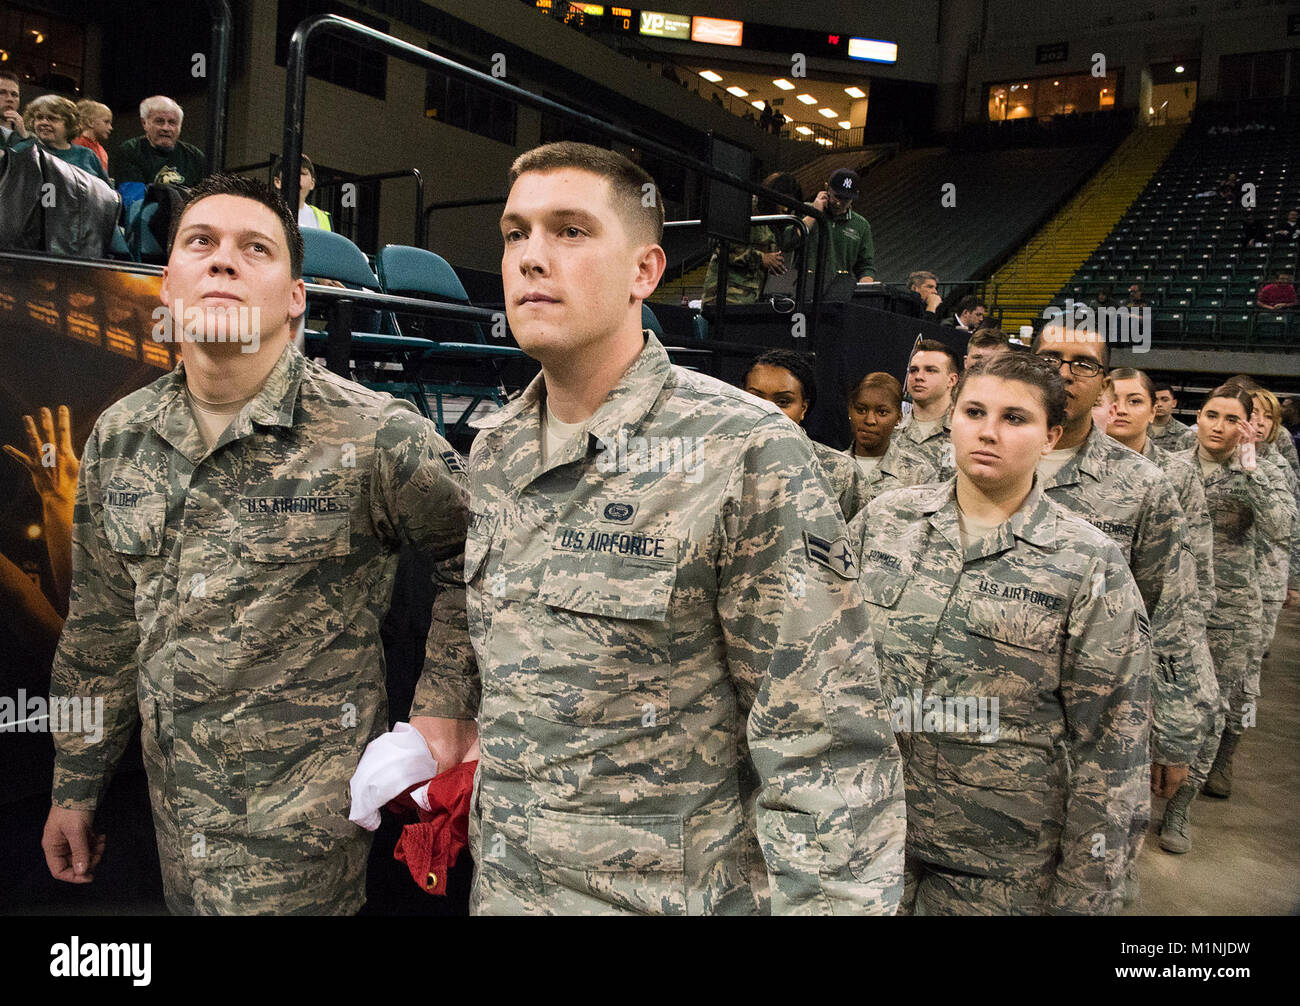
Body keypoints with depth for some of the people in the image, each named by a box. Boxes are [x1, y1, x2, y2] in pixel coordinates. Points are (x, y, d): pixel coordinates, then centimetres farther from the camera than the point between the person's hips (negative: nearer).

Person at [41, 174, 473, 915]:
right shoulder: (119, 437, 2)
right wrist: (76, 787, 15)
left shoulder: (374, 437, -16)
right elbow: (100, 630, 10)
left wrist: (440, 709, -6)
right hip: (175, 810, 6)